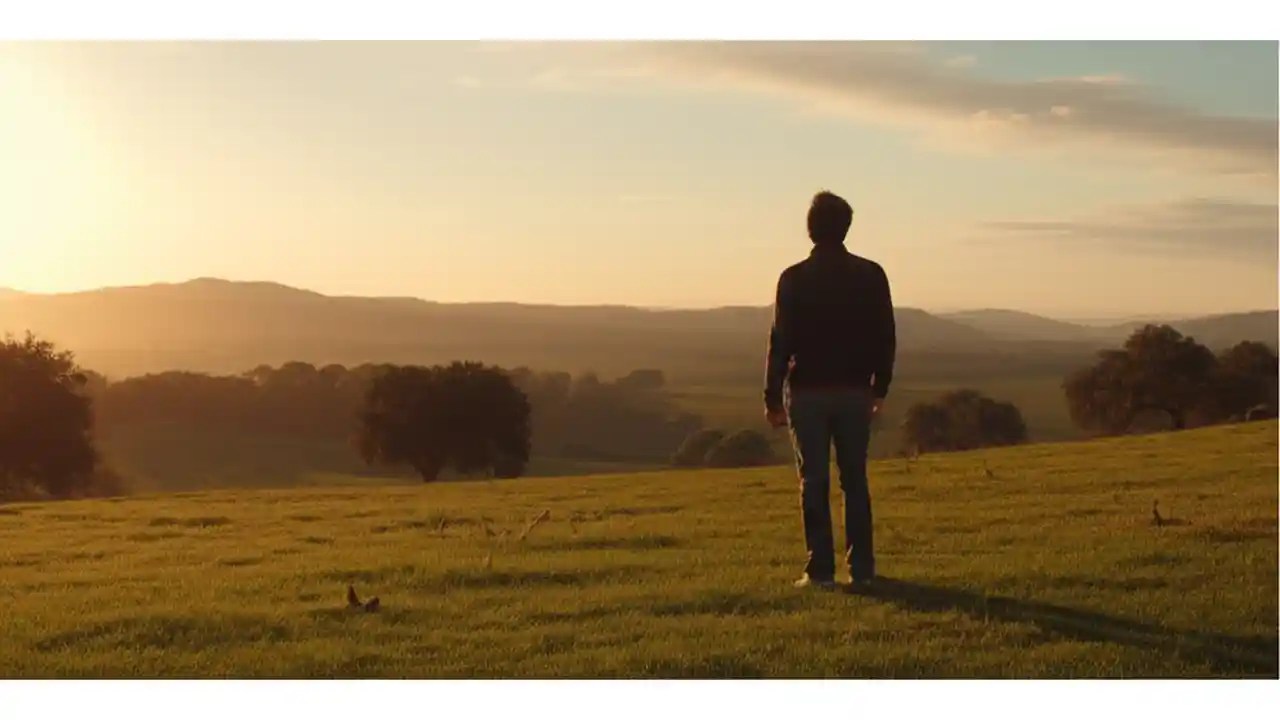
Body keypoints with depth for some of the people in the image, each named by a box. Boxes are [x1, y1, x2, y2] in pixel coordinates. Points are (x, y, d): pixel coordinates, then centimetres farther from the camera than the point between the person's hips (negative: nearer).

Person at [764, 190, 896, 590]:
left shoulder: (794, 279, -7)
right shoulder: (870, 275, 0)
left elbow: (780, 342, -7)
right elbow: (885, 337, 4)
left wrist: (772, 398, -1)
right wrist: (879, 388, 15)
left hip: (807, 392, -2)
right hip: (854, 392, 2)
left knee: (814, 482, 2)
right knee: (855, 481, 10)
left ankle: (821, 569, 1)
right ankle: (861, 567, 11)